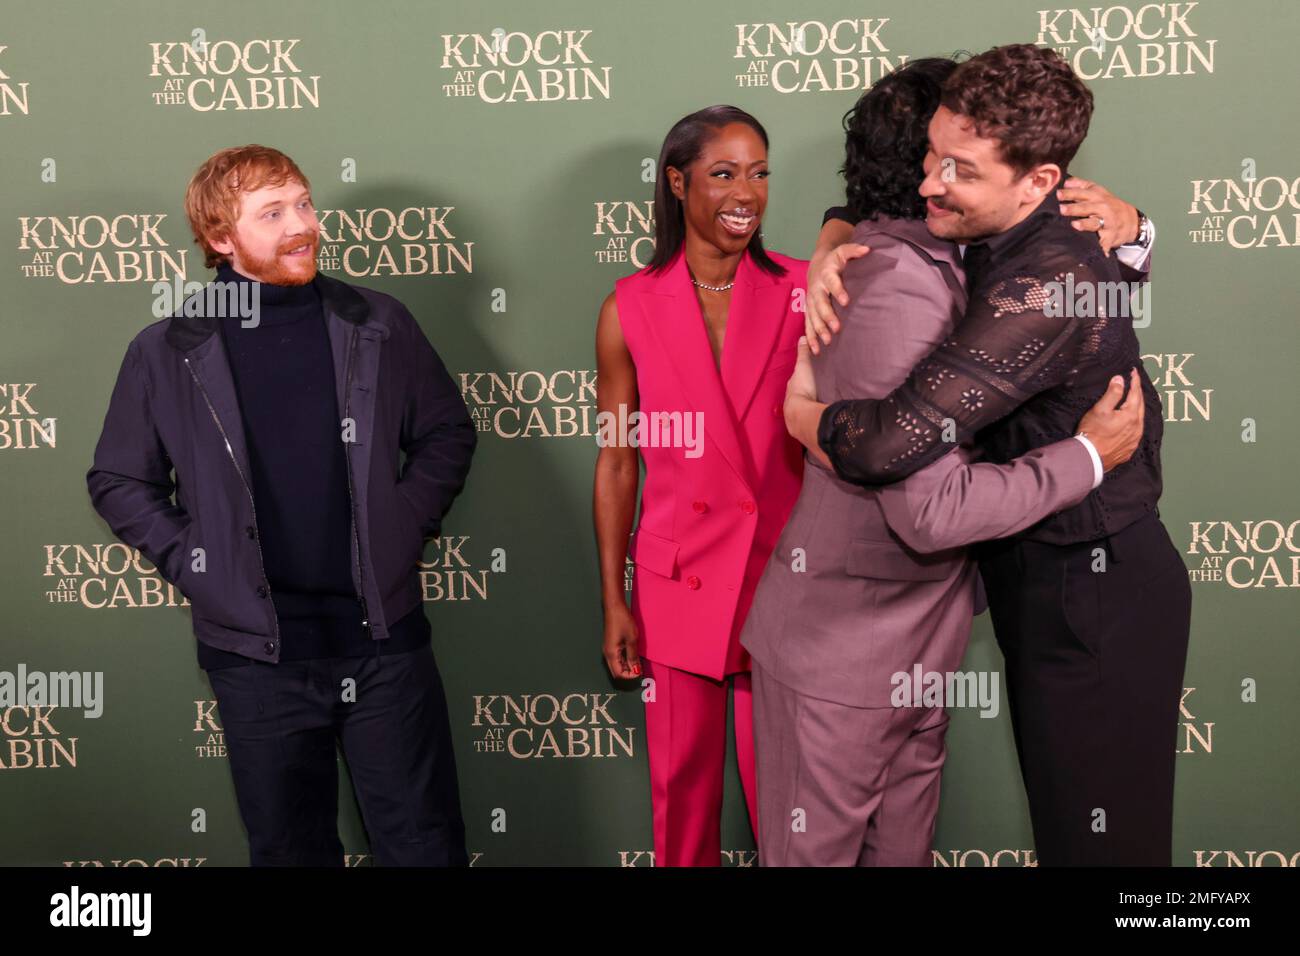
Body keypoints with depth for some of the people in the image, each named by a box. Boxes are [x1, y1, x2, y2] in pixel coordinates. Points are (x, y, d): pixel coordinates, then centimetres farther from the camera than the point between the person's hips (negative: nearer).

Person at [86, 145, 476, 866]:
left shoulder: (378, 327, 1)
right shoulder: (166, 353, -2)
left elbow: (446, 432, 11)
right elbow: (119, 481, 7)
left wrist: (405, 523, 0)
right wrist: (192, 560, -2)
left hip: (385, 637, 1)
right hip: (256, 652, 0)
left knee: (425, 844, 9)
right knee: (290, 850, 15)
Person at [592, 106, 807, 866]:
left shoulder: (803, 291, -3)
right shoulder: (630, 309, -1)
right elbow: (616, 465, 3)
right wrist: (614, 603, 2)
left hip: (781, 575, 0)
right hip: (677, 580, 1)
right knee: (682, 783, 12)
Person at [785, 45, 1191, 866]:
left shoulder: (1046, 285, -29)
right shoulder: (996, 239, 1)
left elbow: (897, 443, -36)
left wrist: (800, 413, -15)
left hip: (1095, 597, -9)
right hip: (1040, 577, 10)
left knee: (1099, 834, 6)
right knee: (1060, 808, 23)